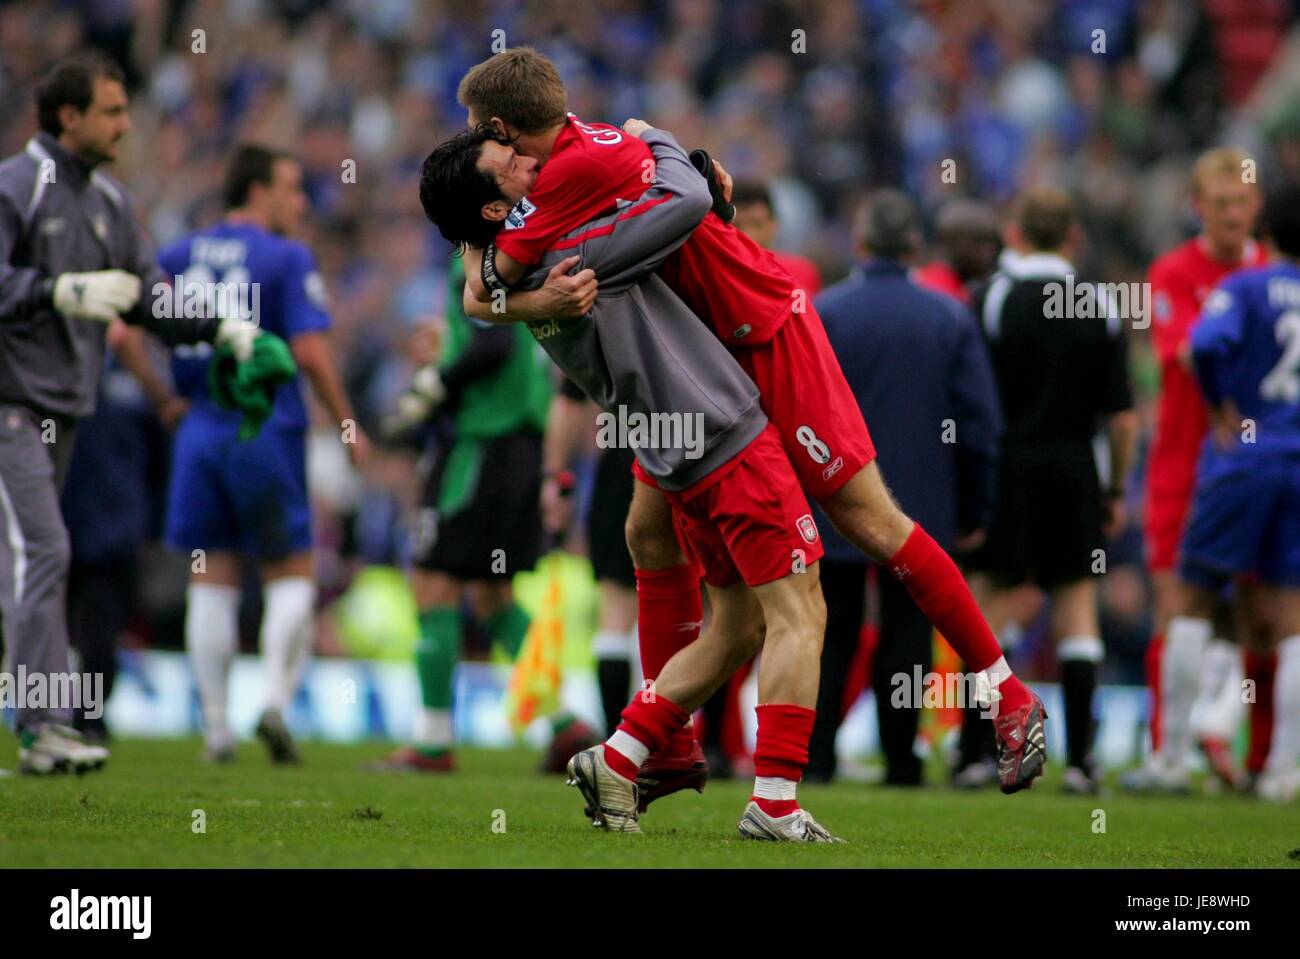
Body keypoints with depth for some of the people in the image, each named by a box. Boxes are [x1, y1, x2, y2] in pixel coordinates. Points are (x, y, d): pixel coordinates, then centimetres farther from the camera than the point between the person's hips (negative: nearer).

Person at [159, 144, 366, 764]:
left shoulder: (177, 257, 10)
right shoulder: (287, 259, -4)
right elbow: (310, 352, -12)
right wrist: (347, 427, -2)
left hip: (199, 429, 4)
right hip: (266, 429, -4)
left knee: (212, 578, 8)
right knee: (290, 572, 6)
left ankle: (215, 727, 4)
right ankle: (275, 697, -11)